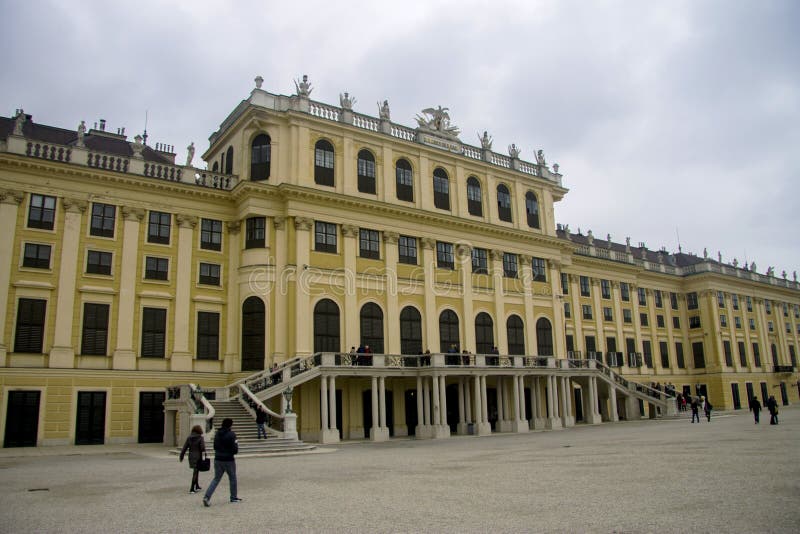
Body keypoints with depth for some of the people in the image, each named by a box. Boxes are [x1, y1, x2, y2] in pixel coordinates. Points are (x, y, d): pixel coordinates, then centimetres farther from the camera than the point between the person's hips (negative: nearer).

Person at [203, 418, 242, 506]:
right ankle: (234, 497, 24)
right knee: (232, 478, 14)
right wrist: (236, 444, 1)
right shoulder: (231, 435, -15)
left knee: (216, 479, 11)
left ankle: (207, 496, -5)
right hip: (229, 460, -5)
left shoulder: (217, 434, 4)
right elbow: (235, 450, -17)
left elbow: (215, 447, 13)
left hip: (217, 460, 5)